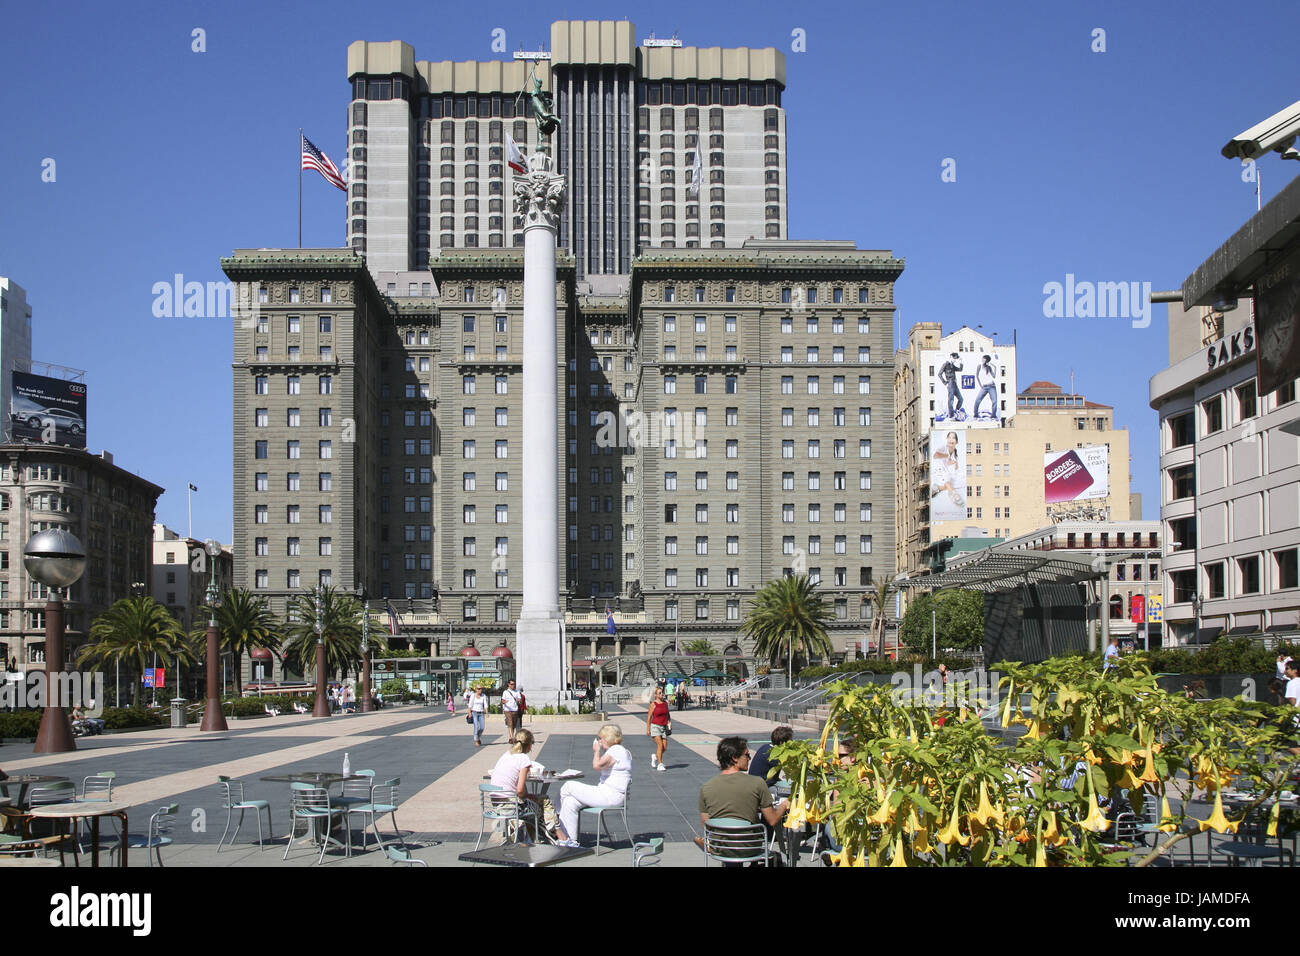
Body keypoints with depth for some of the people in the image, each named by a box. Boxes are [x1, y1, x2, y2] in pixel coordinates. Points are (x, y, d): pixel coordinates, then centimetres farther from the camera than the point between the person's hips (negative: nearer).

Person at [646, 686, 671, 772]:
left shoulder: (665, 703, 8)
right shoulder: (653, 704, -6)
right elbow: (649, 717, -3)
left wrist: (669, 722, 3)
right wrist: (647, 729, -5)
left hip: (664, 727, 5)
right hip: (655, 726, -5)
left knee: (665, 747, 2)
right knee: (660, 745, -14)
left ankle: (655, 757, 31)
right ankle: (660, 765, -7)